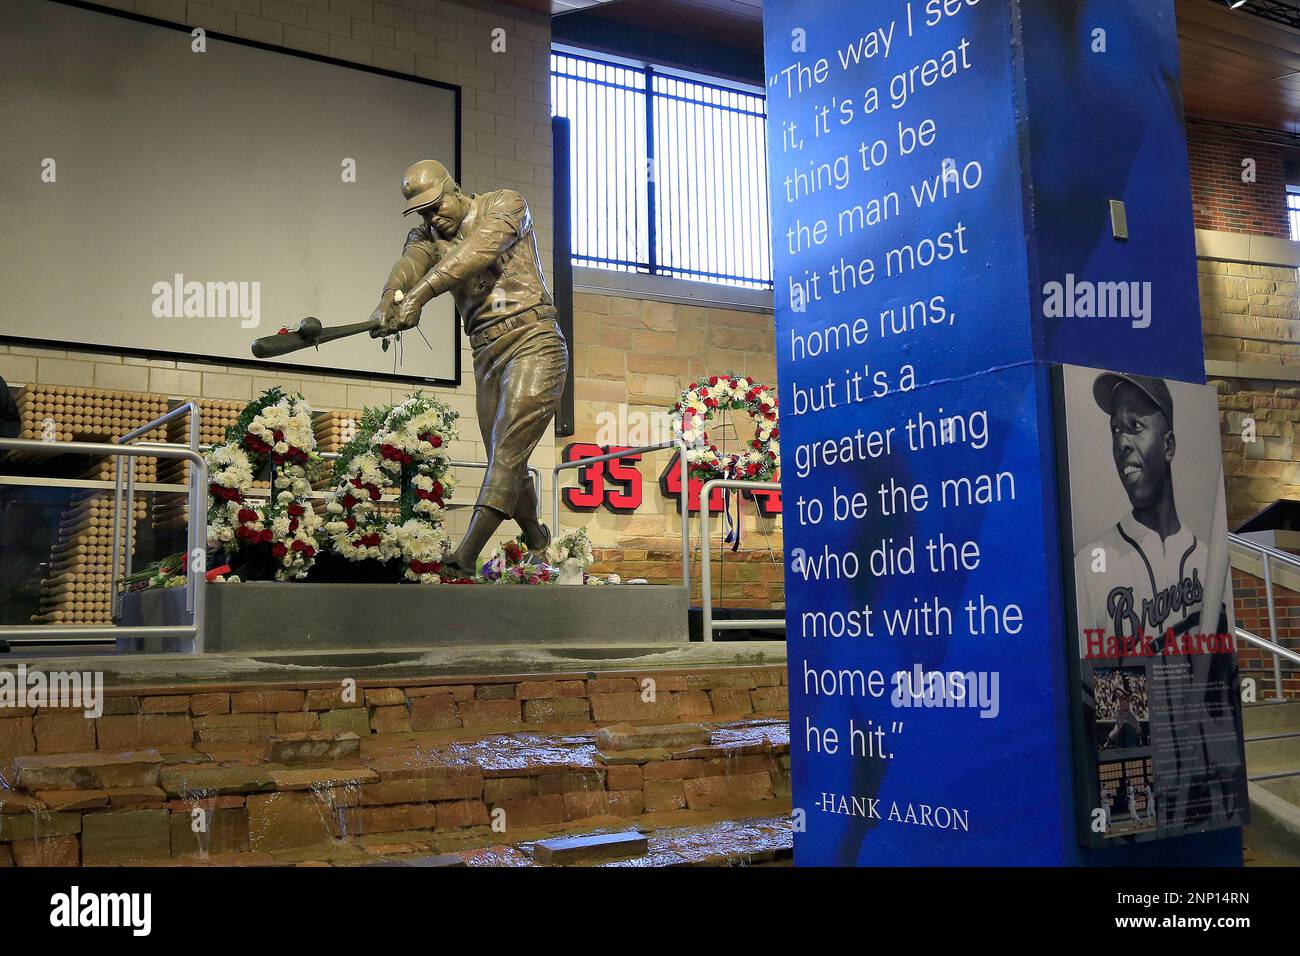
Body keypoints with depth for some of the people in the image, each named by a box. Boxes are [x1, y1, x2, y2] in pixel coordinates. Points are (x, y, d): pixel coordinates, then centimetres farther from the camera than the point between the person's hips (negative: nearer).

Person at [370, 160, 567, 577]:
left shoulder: (505, 204, -2)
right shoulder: (427, 236, 11)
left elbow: (477, 250, -22)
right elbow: (409, 264, -12)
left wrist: (421, 292, -35)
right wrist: (389, 301, -36)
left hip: (533, 343, -6)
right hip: (486, 356, 6)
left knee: (507, 452, -16)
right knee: (506, 465, 9)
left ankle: (464, 560, -24)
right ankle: (540, 549, 29)